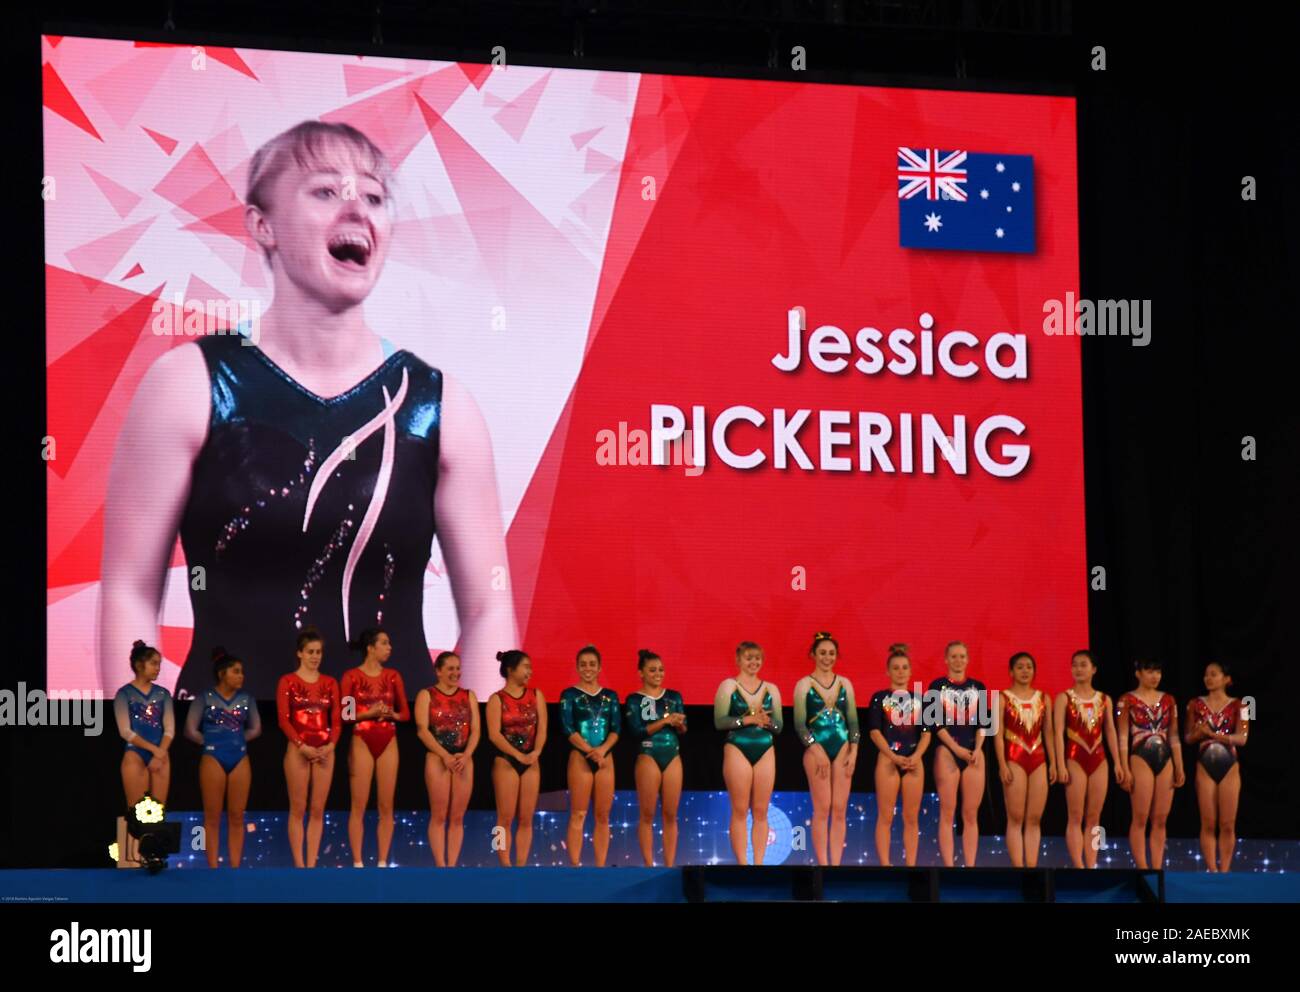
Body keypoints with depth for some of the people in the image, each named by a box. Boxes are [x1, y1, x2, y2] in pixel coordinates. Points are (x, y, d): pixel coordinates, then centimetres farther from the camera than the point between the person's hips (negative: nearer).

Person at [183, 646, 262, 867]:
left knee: (236, 817, 3)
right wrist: (210, 741, 2)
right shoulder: (205, 698, -3)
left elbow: (255, 729, 14)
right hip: (213, 759, -3)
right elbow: (191, 730, -4)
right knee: (212, 817, -1)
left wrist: (237, 739, 6)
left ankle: (235, 867, 6)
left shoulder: (246, 699, 7)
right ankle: (213, 867, 1)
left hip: (240, 760, 3)